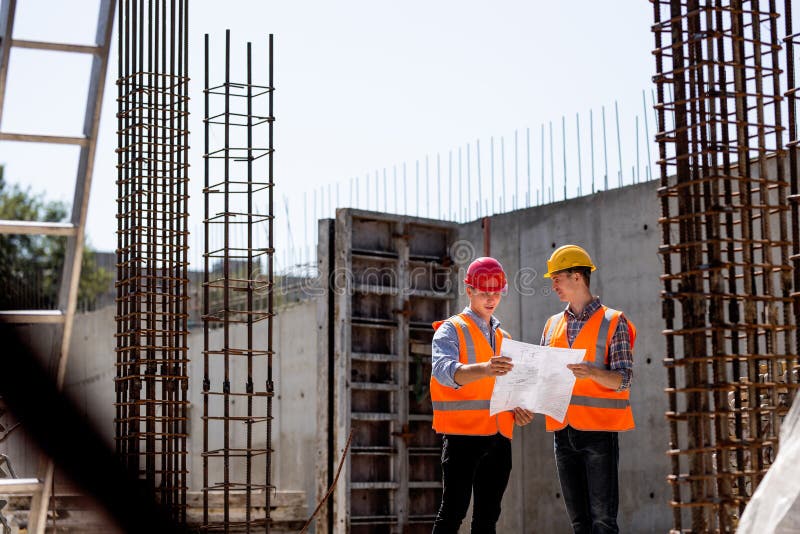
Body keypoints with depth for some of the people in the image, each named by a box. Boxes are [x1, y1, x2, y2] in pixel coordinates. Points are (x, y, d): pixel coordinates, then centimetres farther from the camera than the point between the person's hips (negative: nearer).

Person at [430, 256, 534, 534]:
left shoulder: (503, 337, 20)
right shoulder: (452, 330, -1)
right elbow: (443, 371, -21)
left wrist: (517, 409, 7)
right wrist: (484, 369, -39)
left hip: (499, 437, 7)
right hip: (463, 433, -6)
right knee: (453, 511, -10)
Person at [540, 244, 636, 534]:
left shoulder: (613, 322, -2)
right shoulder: (553, 325, 15)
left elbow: (623, 380, -8)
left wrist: (592, 372, -27)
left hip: (598, 430, -6)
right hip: (563, 431, 6)